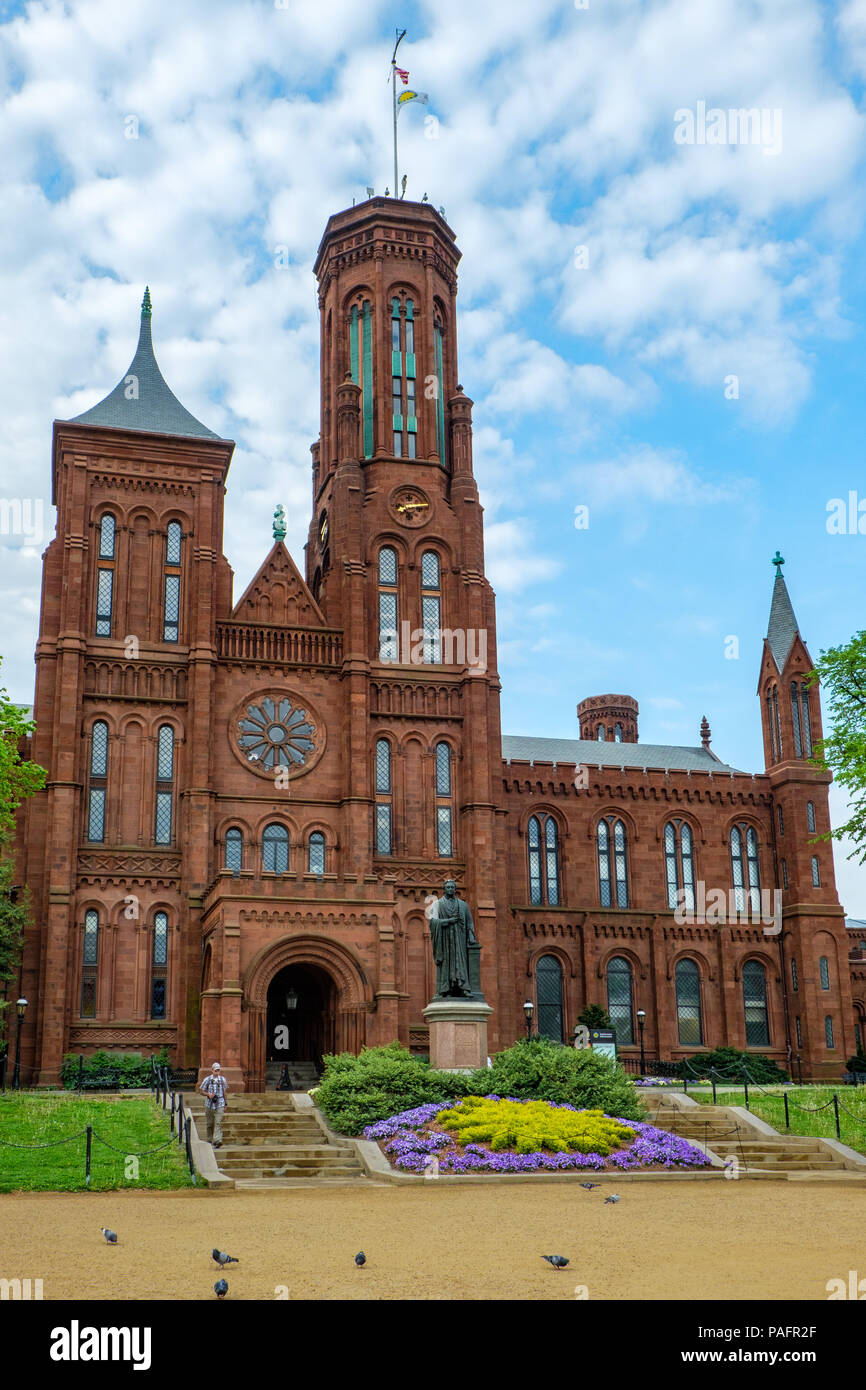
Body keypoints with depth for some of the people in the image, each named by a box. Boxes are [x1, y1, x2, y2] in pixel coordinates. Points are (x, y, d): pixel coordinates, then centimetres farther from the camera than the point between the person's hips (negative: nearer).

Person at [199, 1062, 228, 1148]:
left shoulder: (222, 1079, 7)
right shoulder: (207, 1080, 1)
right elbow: (202, 1091, 4)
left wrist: (225, 1103, 19)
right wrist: (208, 1094, -15)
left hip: (219, 1105, 0)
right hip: (209, 1104, 0)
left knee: (218, 1123, -12)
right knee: (210, 1124, 8)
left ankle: (217, 1141, -21)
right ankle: (210, 1140, 23)